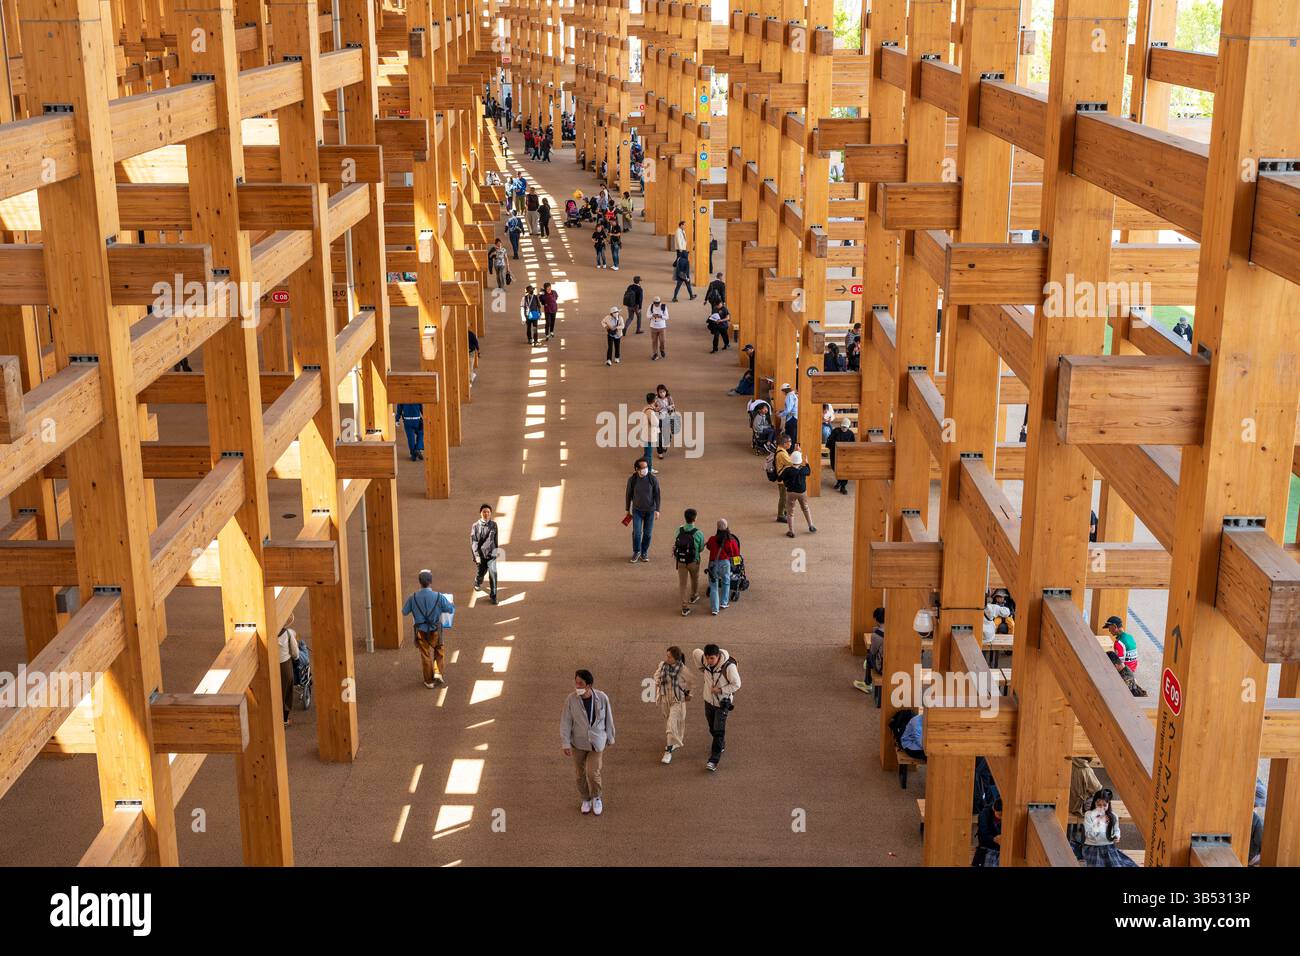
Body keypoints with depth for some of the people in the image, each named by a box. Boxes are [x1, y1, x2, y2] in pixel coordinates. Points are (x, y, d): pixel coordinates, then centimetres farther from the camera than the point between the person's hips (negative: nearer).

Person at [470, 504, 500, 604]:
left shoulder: (493, 525, 0)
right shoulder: (475, 526, -7)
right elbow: (473, 542, -9)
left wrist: (497, 549, 24)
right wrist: (476, 555, -16)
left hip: (491, 554, 0)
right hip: (480, 555, 0)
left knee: (493, 573, -14)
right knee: (480, 573, 16)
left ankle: (493, 596, -4)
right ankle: (477, 584, 52)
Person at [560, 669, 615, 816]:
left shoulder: (602, 698, -16)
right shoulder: (571, 699, -16)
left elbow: (608, 719, -2)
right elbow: (565, 722, -9)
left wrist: (610, 738, 8)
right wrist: (565, 743, -12)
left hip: (597, 742, -1)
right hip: (578, 743, 1)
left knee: (593, 773, -7)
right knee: (581, 774, 12)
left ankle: (597, 798, 22)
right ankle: (586, 799, 37)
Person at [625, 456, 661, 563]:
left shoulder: (653, 479, -12)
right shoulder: (632, 479, -11)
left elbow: (657, 495, -4)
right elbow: (628, 494, 1)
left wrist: (657, 510, -6)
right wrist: (627, 510, 7)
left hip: (650, 510, 0)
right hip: (637, 510, 0)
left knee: (647, 533, 6)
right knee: (636, 532, -6)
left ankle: (644, 552, 25)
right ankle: (636, 552, 16)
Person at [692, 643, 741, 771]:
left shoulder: (729, 666, -28)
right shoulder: (704, 660, -16)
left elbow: (736, 684, -18)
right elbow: (695, 652, 7)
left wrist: (720, 690, -25)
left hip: (723, 702, -5)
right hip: (709, 700, 5)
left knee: (718, 731, -9)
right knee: (712, 728, 21)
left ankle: (714, 761, -5)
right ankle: (721, 746, 48)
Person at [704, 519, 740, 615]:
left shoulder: (712, 539, -12)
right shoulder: (731, 540, -12)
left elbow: (708, 547, 9)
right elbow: (736, 554, -2)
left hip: (713, 564, 0)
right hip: (725, 563, 0)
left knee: (713, 586, 8)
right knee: (726, 582, 25)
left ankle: (714, 609, 6)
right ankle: (723, 603, 31)